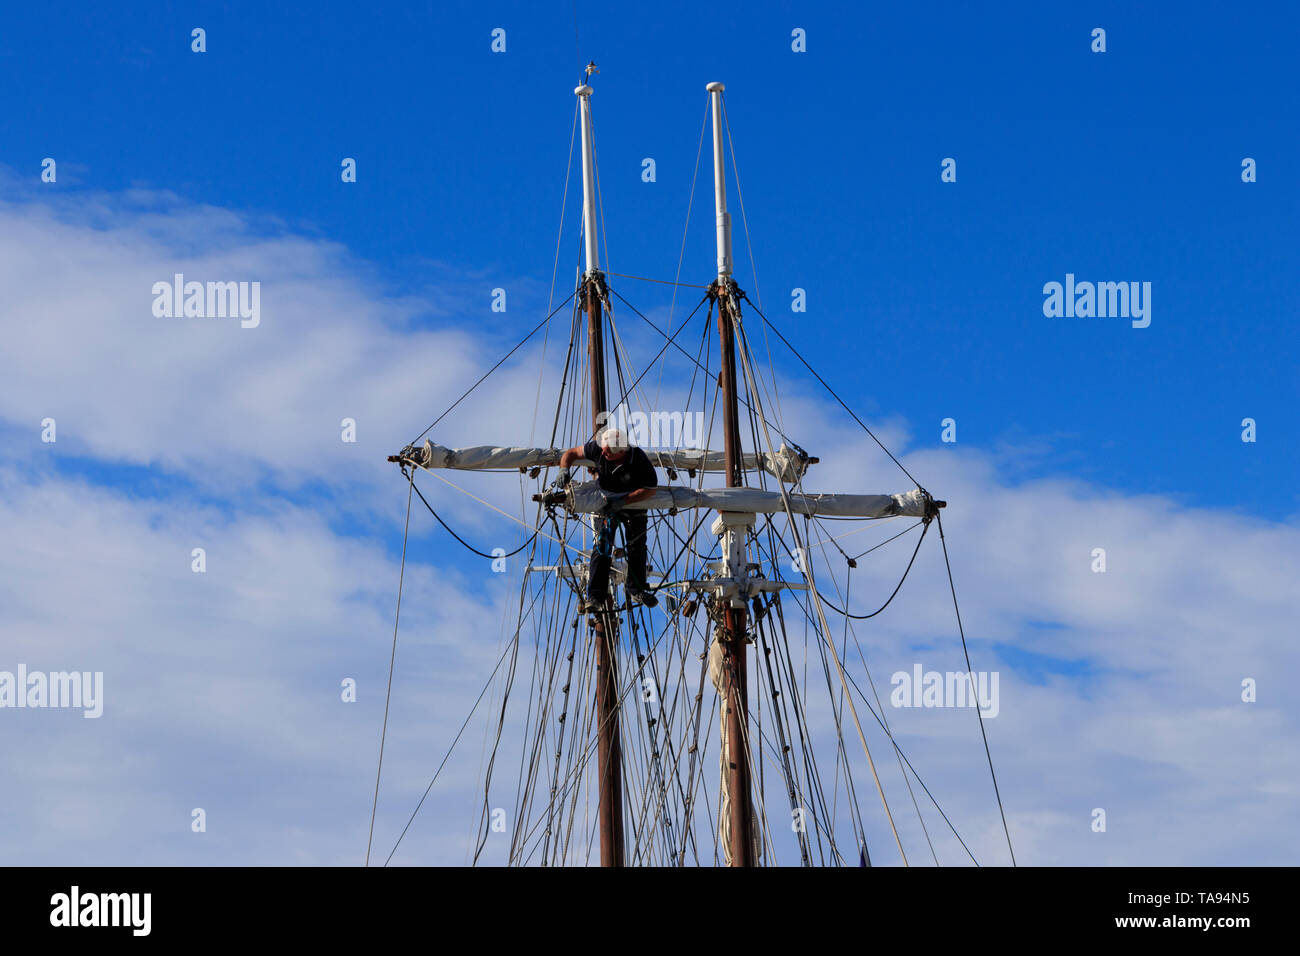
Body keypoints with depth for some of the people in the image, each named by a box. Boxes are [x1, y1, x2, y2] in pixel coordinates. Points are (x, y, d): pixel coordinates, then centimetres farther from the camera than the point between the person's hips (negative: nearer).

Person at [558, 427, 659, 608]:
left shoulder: (639, 459, -31)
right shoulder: (598, 449, -26)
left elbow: (650, 489, -25)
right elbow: (572, 452, -12)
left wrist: (623, 501, -32)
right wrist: (564, 468, -33)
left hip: (634, 503, -1)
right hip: (606, 502, 1)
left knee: (637, 546, 2)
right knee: (602, 545, -9)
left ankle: (637, 590, 17)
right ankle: (596, 593, -7)